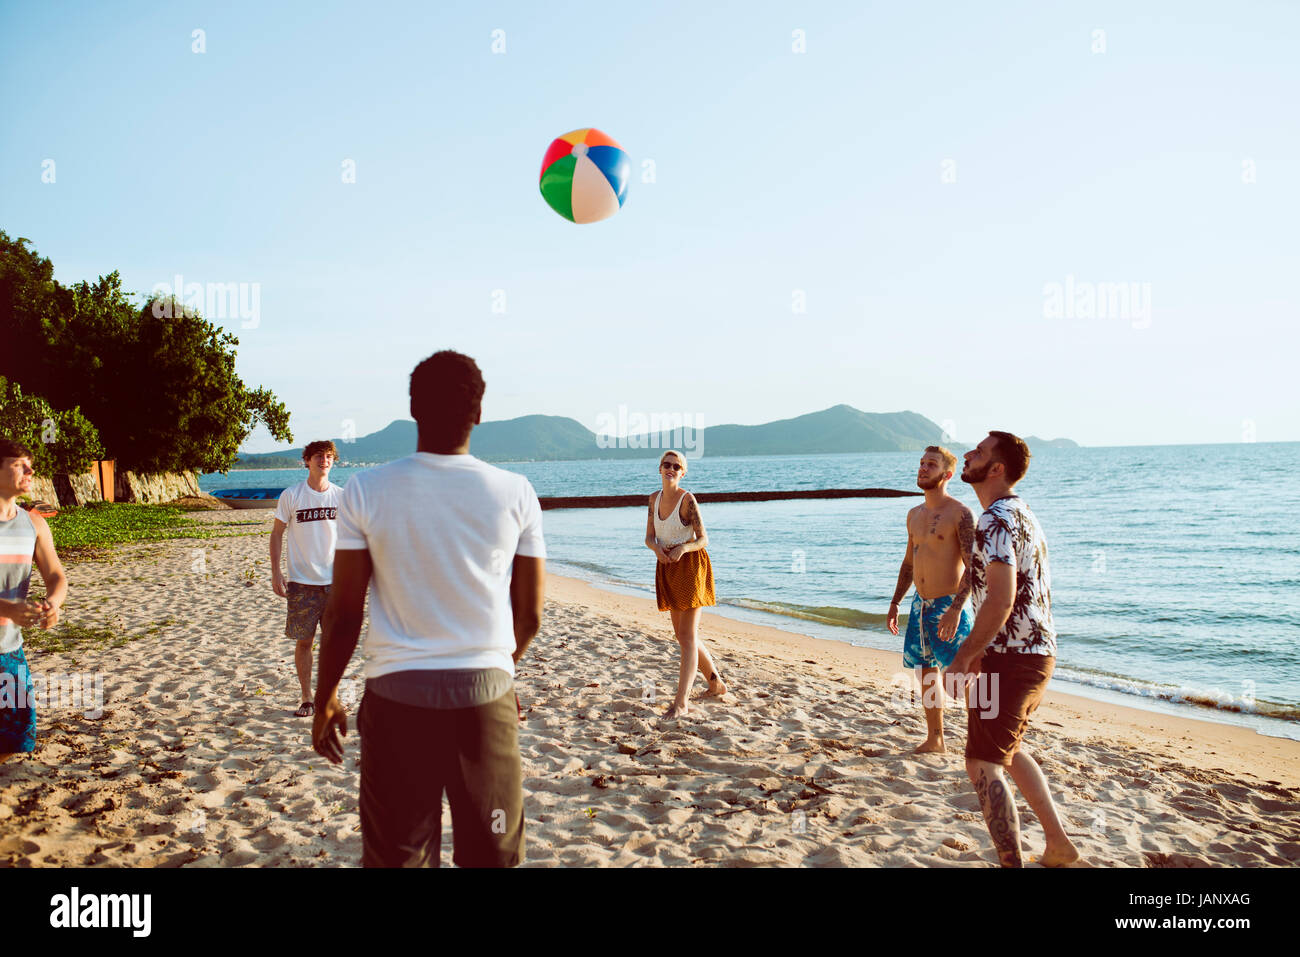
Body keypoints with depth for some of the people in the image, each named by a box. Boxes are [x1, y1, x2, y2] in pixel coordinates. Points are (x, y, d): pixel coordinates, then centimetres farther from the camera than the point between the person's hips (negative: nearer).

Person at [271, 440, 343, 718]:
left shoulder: (340, 496, 4)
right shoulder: (291, 496, -2)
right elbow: (277, 533, 4)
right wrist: (275, 572, -4)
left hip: (334, 580, 2)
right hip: (301, 581, -1)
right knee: (303, 641, 3)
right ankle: (306, 698, 16)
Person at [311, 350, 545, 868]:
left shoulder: (365, 491, -5)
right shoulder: (515, 493, -3)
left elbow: (343, 614, -2)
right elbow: (530, 617, 2)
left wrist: (325, 699, 12)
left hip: (396, 695, 0)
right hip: (485, 695, 1)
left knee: (396, 854, 12)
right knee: (491, 855, 15)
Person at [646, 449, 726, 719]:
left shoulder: (688, 500, -13)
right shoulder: (654, 499, 8)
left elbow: (703, 539, -12)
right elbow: (649, 537, 6)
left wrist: (683, 548, -32)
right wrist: (657, 548, -16)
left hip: (690, 566, -8)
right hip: (667, 568, 8)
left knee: (687, 635, -10)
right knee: (682, 634, 14)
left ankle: (681, 702, -10)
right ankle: (716, 683, 32)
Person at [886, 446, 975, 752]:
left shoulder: (960, 514, -11)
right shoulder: (915, 515, 12)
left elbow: (973, 566, -16)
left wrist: (956, 608, -25)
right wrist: (895, 604, 19)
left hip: (949, 605, -7)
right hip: (920, 604, 7)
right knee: (927, 671, 13)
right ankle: (935, 739, 25)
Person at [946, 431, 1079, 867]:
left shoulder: (995, 521, -19)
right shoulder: (1023, 514, 15)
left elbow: (1000, 601, -26)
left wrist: (964, 657, -17)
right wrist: (982, 651, 21)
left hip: (1012, 659, -10)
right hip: (1038, 651, 11)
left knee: (982, 764, -4)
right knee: (1009, 749, 24)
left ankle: (1012, 861, 0)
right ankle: (1058, 845, 32)